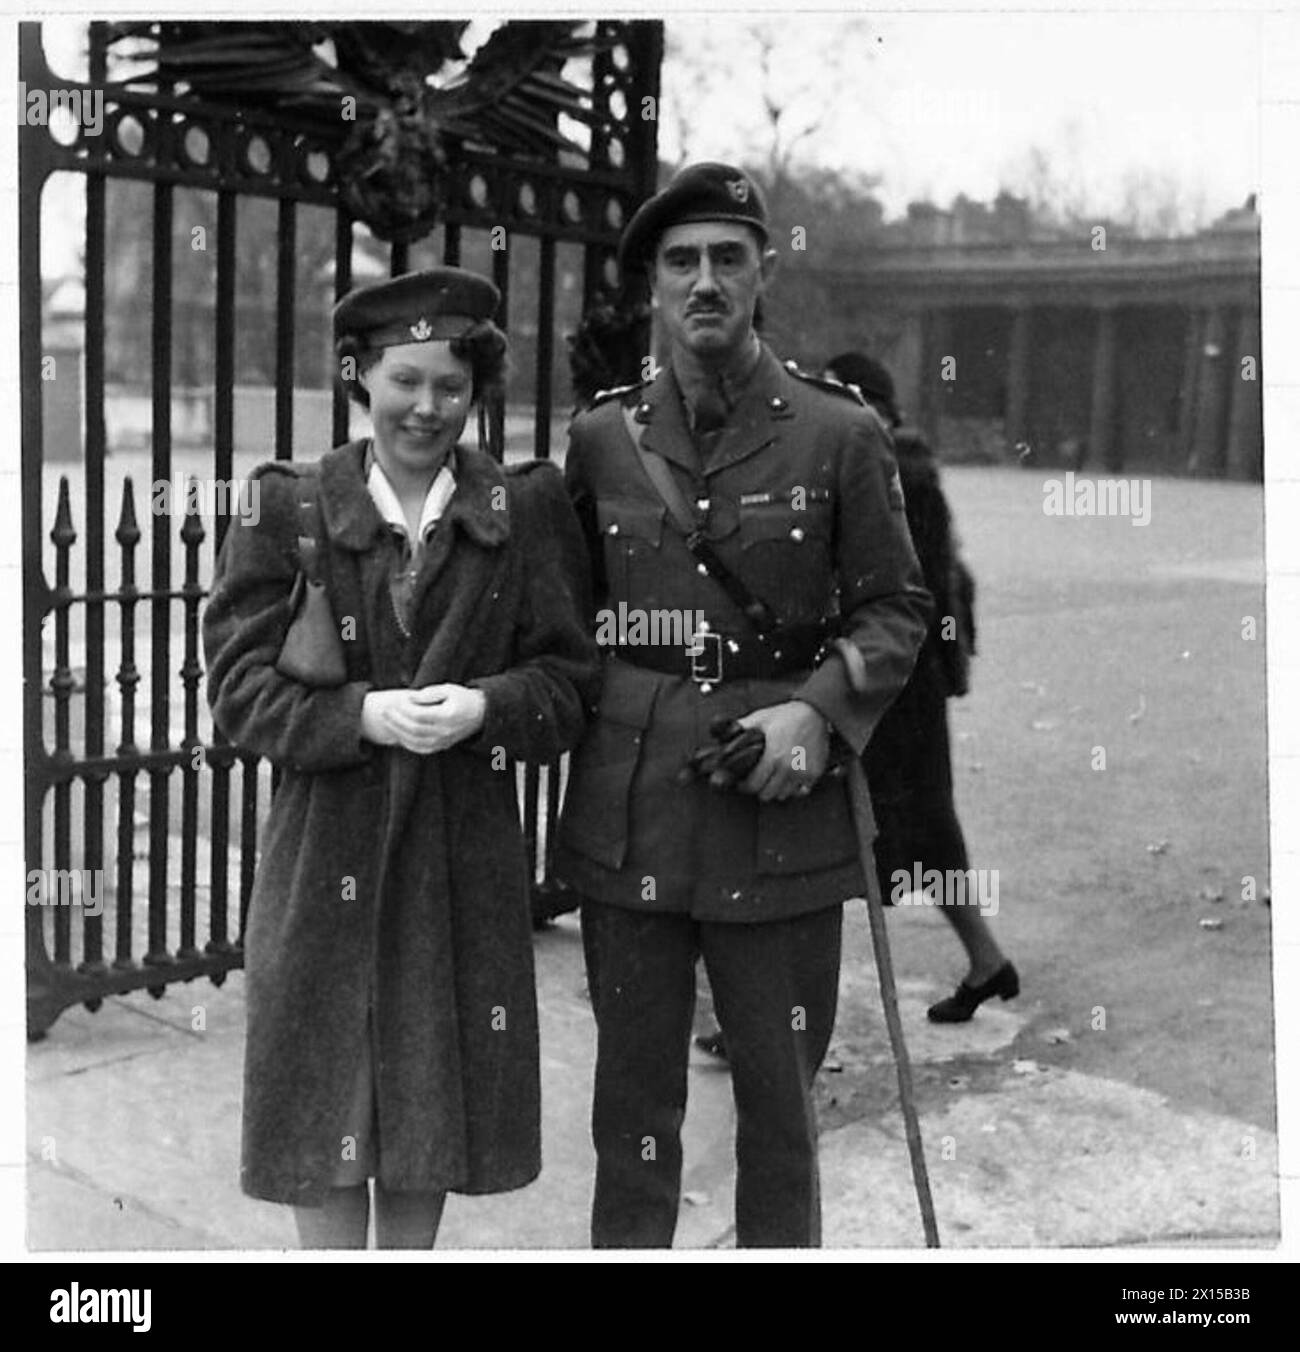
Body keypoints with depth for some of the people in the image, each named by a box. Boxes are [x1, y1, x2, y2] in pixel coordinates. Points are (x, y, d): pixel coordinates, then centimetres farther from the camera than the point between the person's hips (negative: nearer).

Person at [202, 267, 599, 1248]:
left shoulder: (526, 510, 2)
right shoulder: (287, 508, 0)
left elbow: (571, 678, 2)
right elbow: (240, 685, -4)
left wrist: (485, 705, -18)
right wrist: (363, 716, -19)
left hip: (465, 854, 1)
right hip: (325, 848, -1)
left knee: (437, 1086, 11)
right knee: (325, 1094, 4)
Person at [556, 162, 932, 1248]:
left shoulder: (841, 435, 0)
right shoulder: (601, 436, 7)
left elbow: (895, 607, 2)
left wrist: (817, 711, -13)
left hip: (778, 809, -2)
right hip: (626, 814, 2)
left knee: (780, 1096, 9)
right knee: (634, 1091, 11)